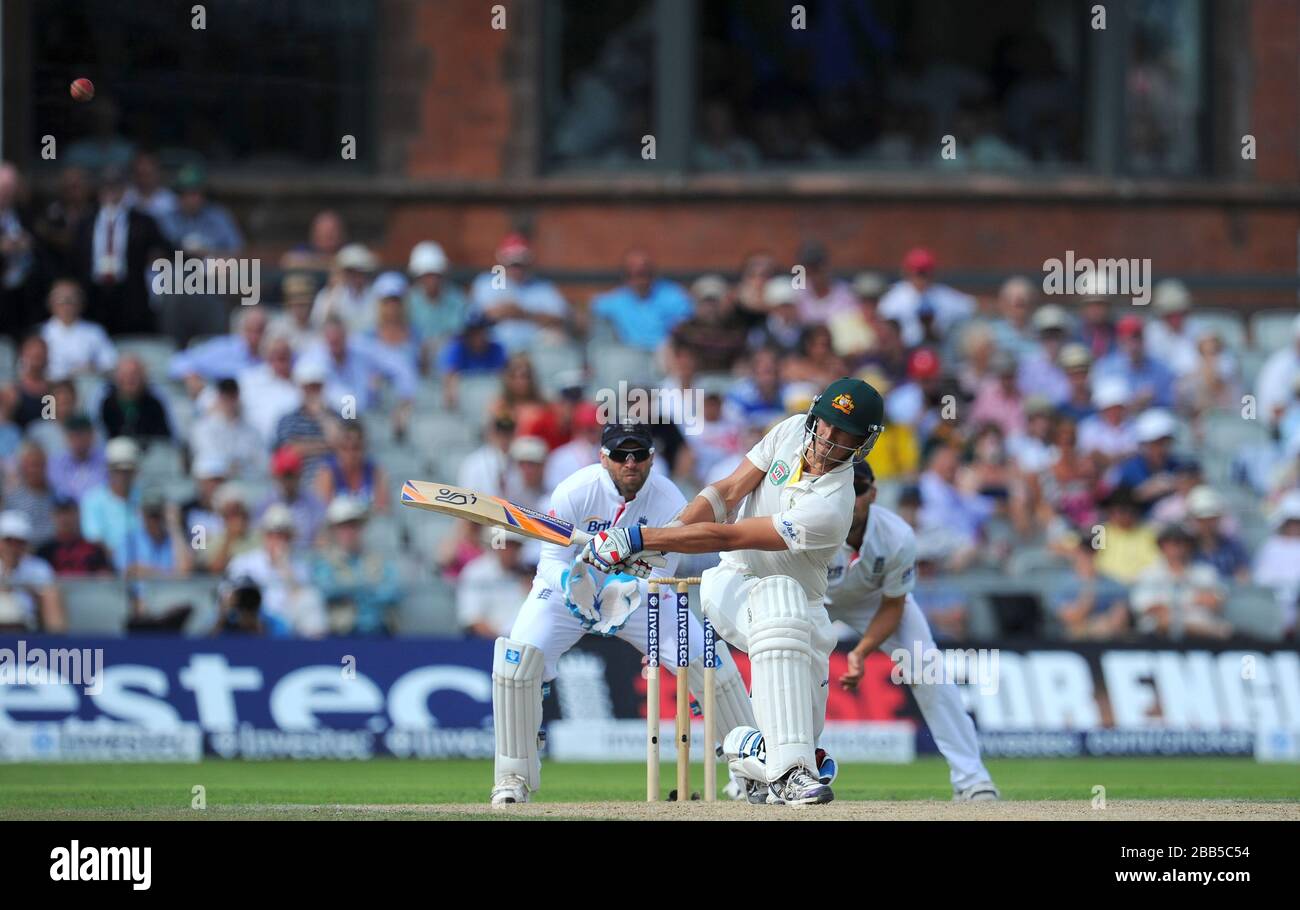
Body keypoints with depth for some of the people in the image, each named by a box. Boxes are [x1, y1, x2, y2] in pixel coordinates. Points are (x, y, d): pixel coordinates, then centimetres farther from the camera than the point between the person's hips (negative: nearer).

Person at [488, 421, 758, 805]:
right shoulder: (574, 492, -25)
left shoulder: (670, 503, -20)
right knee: (519, 655, -25)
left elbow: (661, 572, -18)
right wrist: (571, 585, -43)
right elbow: (553, 559, -20)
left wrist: (629, 591, -40)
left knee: (705, 656, -11)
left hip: (638, 591, 1)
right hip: (570, 587, -1)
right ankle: (514, 778, -13)